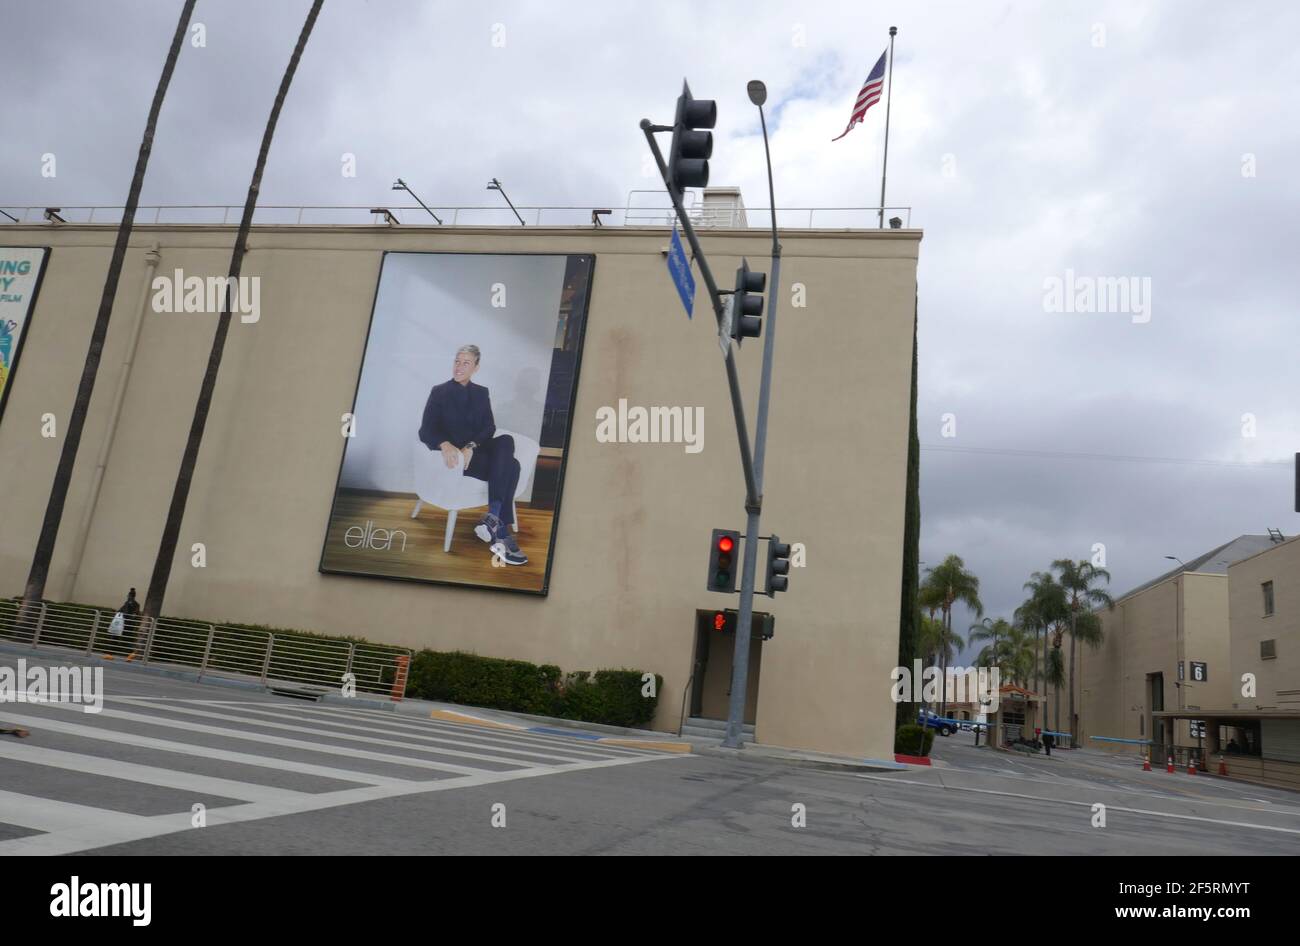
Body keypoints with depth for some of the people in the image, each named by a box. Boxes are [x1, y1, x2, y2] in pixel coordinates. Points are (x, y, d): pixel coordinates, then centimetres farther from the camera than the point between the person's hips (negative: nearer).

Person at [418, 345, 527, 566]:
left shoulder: (481, 393, 16)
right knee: (510, 466, -30)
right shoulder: (439, 392, 5)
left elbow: (489, 428, 2)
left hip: (477, 450, 4)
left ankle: (493, 517, -39)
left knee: (506, 440, -33)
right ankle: (501, 535, -35)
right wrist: (446, 445, -28)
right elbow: (425, 431, -5)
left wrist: (471, 447, -20)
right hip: (455, 454, -4)